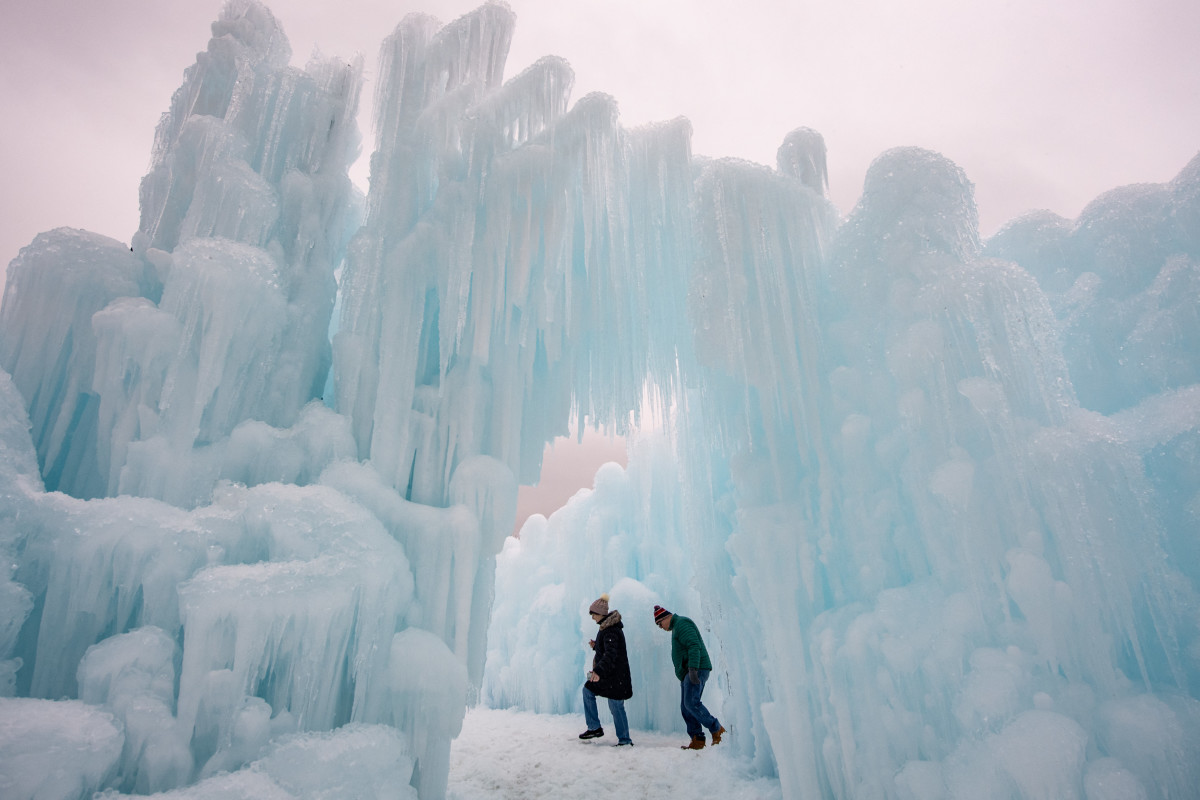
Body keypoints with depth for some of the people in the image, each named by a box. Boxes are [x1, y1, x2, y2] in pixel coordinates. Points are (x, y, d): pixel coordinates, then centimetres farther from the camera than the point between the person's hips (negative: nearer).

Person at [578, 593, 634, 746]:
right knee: (587, 690, 16)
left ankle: (625, 740, 11)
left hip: (615, 677, -11)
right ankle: (594, 728, 21)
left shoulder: (611, 630, -21)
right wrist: (596, 645, 9)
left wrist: (599, 671, -42)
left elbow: (611, 654, -32)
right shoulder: (607, 627, 10)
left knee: (616, 706, -3)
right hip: (608, 675, 11)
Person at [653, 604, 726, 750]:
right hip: (687, 673, 11)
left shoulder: (681, 624, -10)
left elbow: (694, 646, -22)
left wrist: (693, 669, -29)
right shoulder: (676, 627, 24)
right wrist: (687, 672, 20)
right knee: (686, 707, 5)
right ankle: (697, 740, 5)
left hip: (696, 669, -11)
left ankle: (717, 729, -7)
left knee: (691, 703, -17)